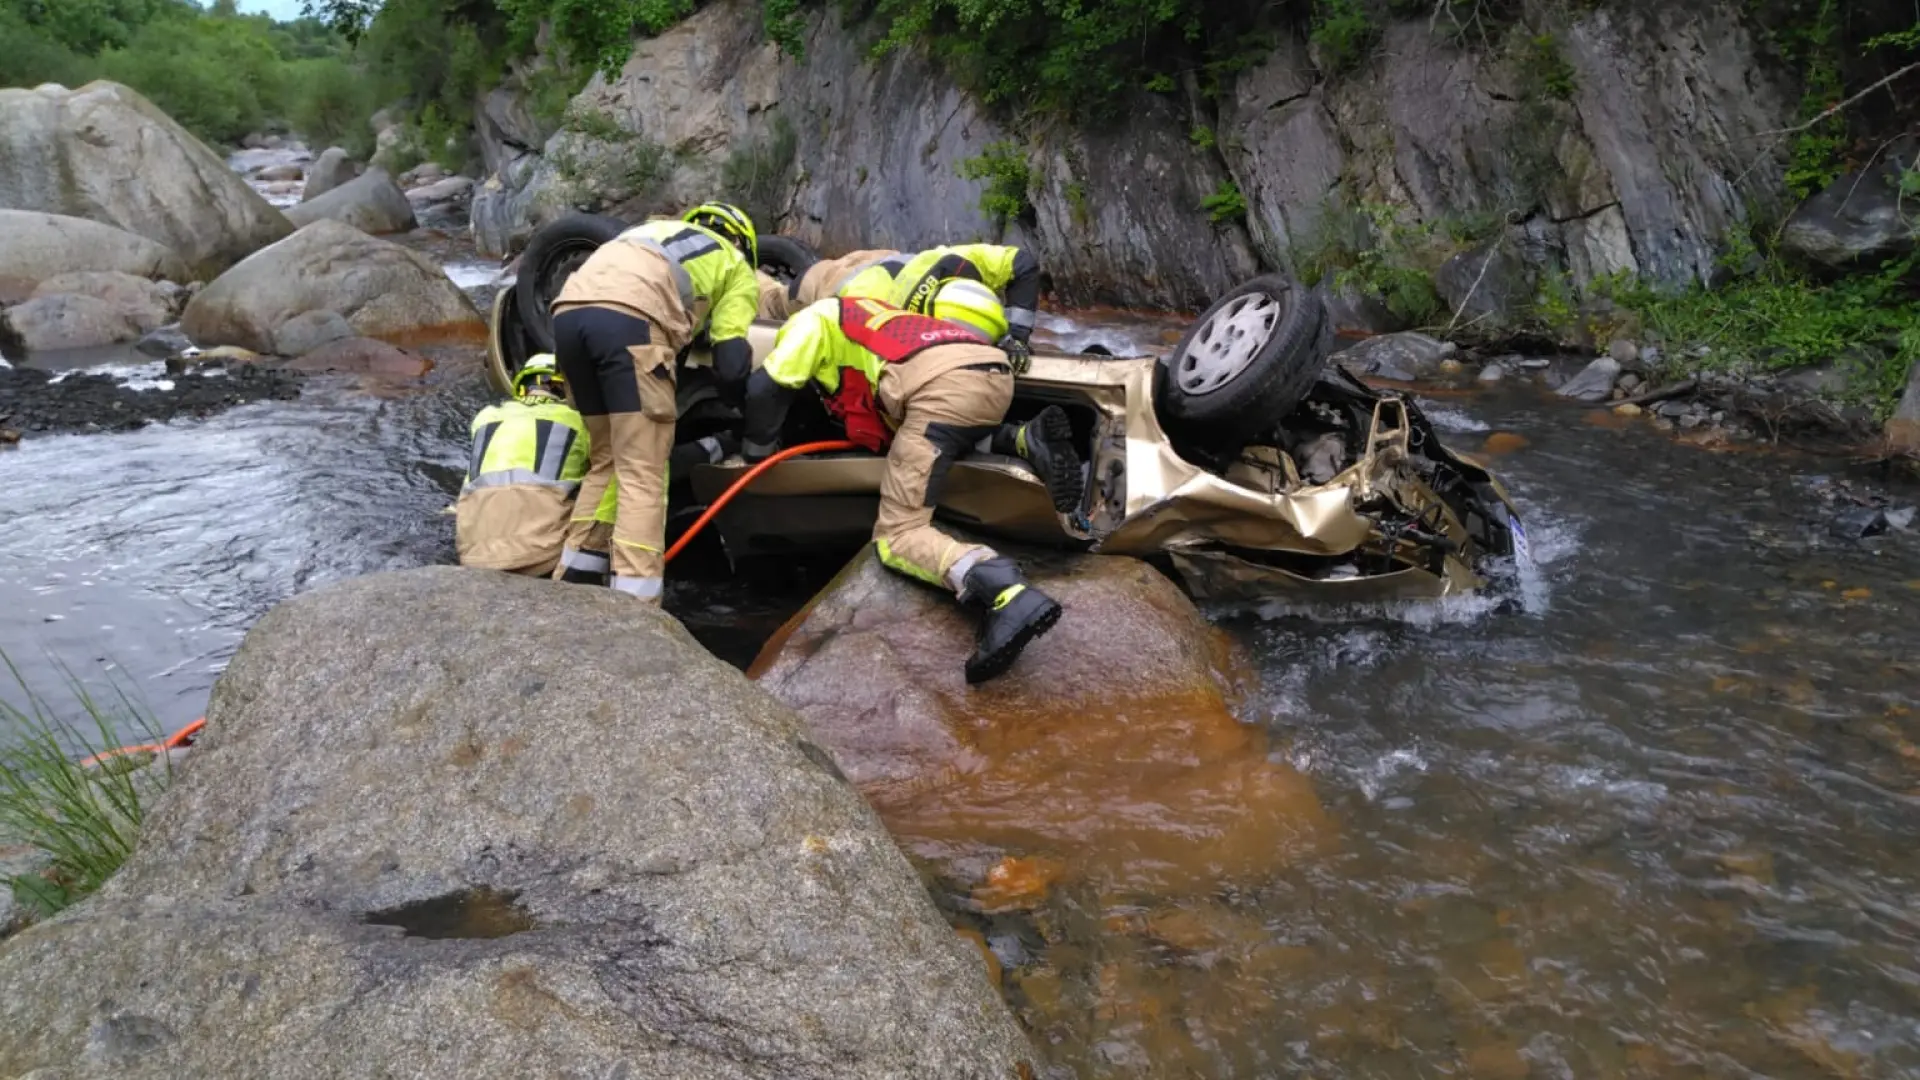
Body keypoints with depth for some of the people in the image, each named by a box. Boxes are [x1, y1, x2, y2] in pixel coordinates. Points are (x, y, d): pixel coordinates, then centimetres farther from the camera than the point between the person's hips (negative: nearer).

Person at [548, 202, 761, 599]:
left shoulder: (655, 232, 42)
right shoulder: (736, 267, 25)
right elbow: (731, 364, 15)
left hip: (568, 311, 6)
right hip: (628, 317, -6)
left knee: (607, 462, 19)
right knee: (642, 476, -5)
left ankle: (571, 585, 17)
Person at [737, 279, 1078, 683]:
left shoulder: (817, 318, 21)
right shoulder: (871, 327, 43)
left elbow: (766, 388, 11)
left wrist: (757, 451, 24)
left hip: (944, 383, -8)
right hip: (997, 375, 9)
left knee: (897, 535, -10)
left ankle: (1005, 593, -38)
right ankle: (1032, 442, 11)